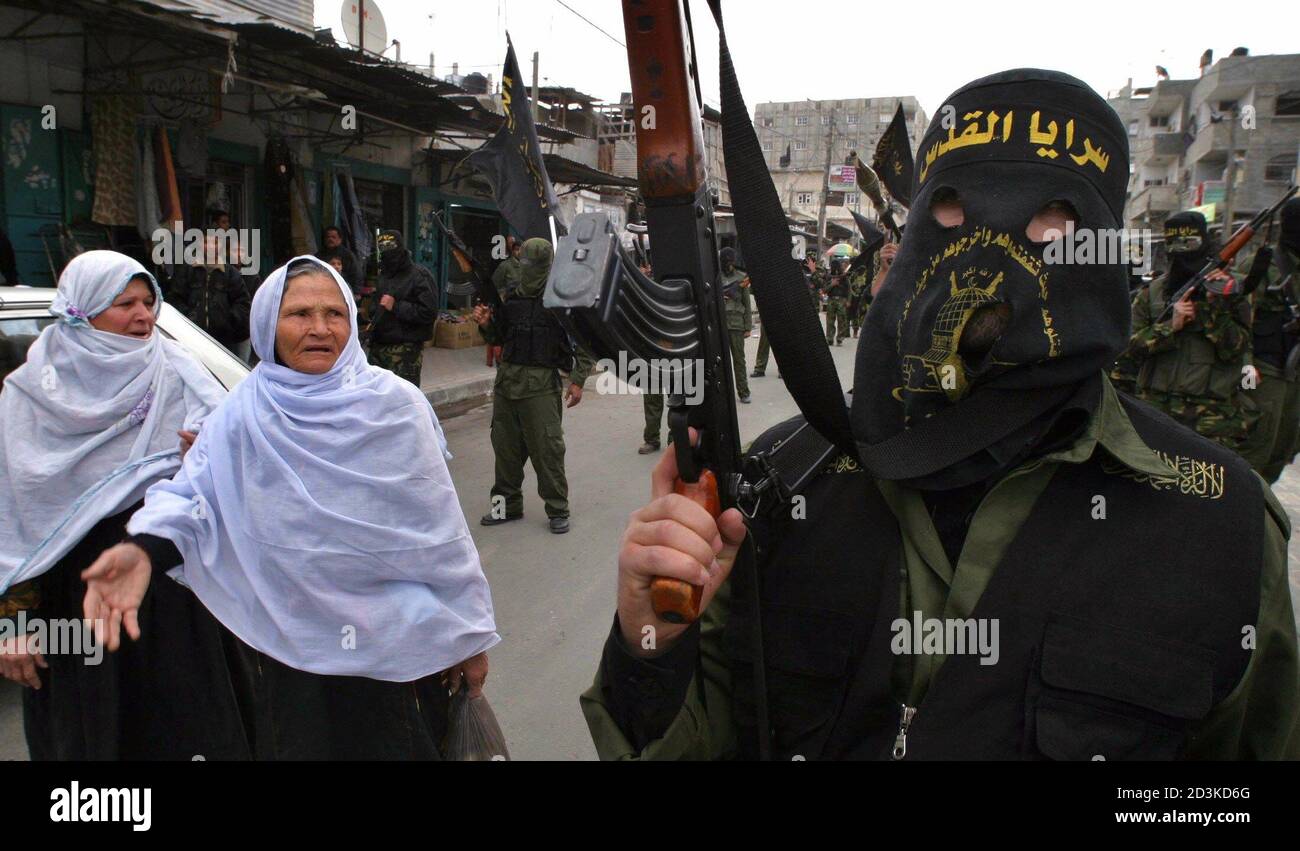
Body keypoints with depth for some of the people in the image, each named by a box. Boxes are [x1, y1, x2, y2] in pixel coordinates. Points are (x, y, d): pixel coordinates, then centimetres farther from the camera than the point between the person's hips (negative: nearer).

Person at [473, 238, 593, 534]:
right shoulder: (512, 298, 11)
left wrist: (577, 381, -10)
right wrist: (486, 323, 2)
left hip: (541, 383, -6)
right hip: (507, 378, 6)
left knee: (547, 448, -4)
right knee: (505, 444, 11)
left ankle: (557, 510, 7)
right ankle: (508, 504, 25)